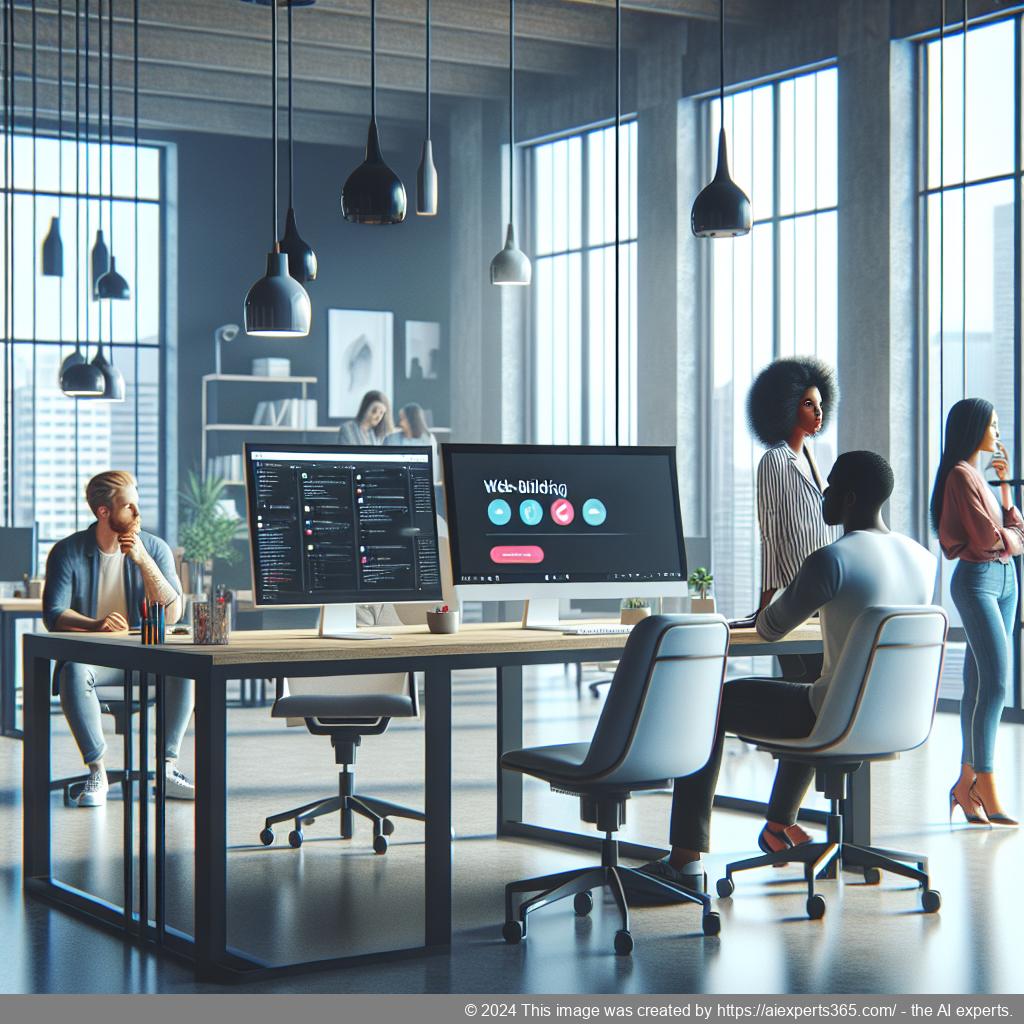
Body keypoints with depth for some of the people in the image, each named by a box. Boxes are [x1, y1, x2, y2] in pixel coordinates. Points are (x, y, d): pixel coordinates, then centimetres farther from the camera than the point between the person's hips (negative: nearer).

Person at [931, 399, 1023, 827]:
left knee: (980, 685, 7)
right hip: (977, 579, -9)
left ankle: (966, 782, 9)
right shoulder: (961, 475, -10)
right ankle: (986, 790, -13)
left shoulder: (978, 475, 20)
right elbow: (987, 536, -16)